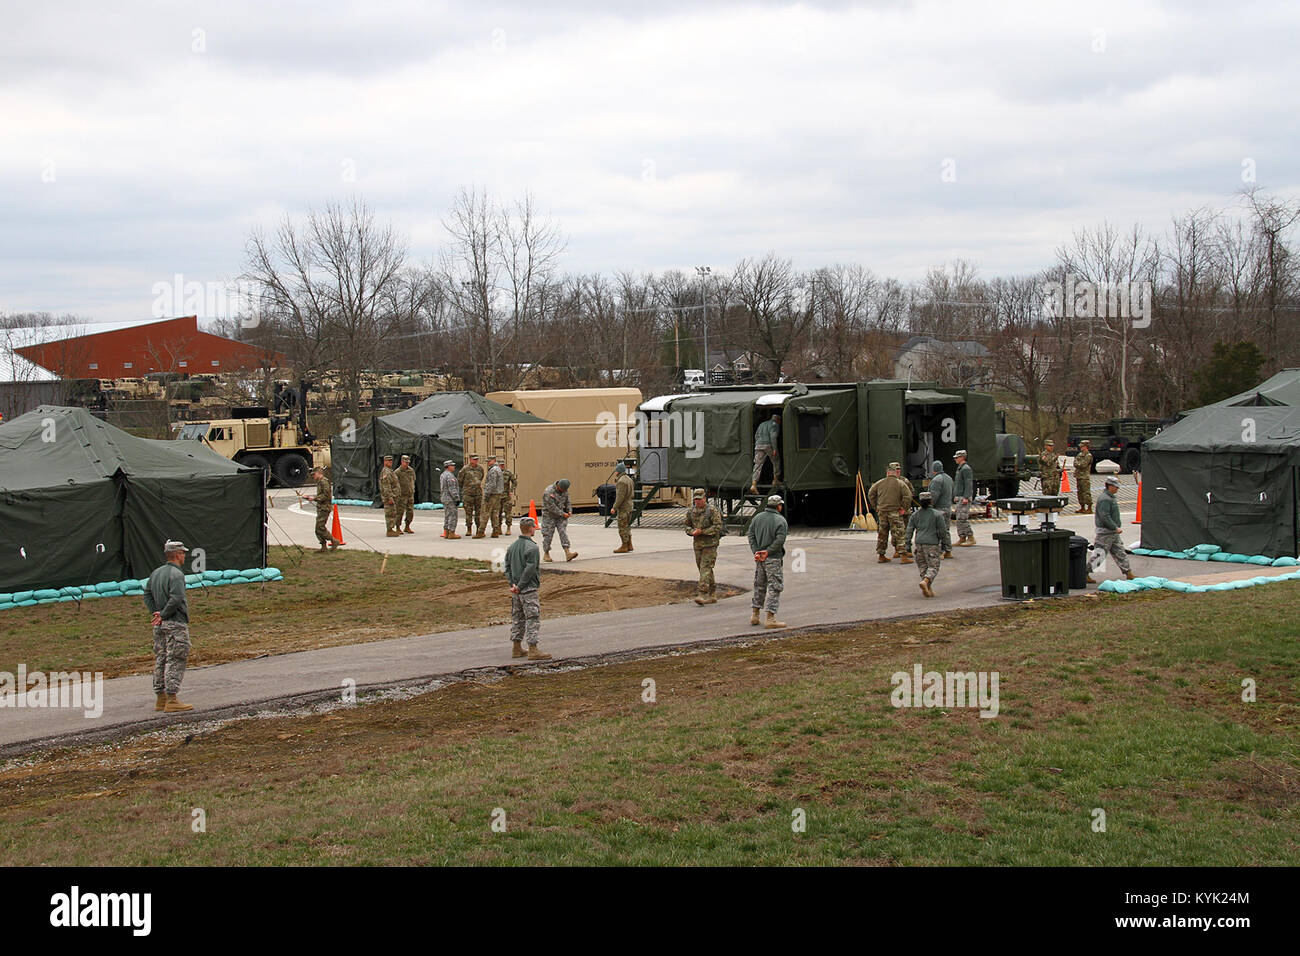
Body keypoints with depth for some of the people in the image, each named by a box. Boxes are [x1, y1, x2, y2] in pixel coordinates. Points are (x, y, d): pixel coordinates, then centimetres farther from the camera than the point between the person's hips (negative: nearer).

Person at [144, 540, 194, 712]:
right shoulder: (176, 574, -14)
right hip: (175, 624, -8)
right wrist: (163, 616, -13)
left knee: (160, 660, 12)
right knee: (175, 661, -6)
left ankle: (160, 698, 16)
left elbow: (147, 594, 15)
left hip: (159, 626, 8)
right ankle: (172, 698, -9)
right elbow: (176, 599, -24)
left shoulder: (155, 573, 12)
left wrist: (156, 613, 6)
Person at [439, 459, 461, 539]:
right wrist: (457, 499, -20)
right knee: (453, 516, -7)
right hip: (451, 499, -10)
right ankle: (452, 533, -8)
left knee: (447, 516, 12)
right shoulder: (450, 476, -17)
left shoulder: (442, 475, 15)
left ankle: (446, 533, 13)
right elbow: (452, 489, -22)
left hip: (444, 499, 10)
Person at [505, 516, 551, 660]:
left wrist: (513, 584, 2)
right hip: (529, 589, -8)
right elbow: (530, 570, -19)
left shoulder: (512, 546, 10)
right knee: (533, 618, -5)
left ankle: (517, 648, 20)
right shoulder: (532, 547, -15)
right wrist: (520, 586, -13)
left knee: (517, 618, 15)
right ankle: (533, 650, -7)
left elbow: (507, 567, 10)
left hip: (516, 591, 8)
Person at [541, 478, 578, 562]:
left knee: (563, 532, -8)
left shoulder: (565, 491, 0)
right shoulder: (549, 492, -23)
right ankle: (546, 553, 19)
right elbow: (551, 507, -24)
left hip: (560, 515, 5)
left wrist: (569, 511, -4)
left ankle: (567, 553, -17)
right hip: (549, 515, -5)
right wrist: (562, 514, -20)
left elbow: (567, 502, 14)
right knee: (548, 534, 1)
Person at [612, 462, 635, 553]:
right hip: (629, 507, 10)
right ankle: (629, 545, 21)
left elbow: (620, 497, -23)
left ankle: (624, 547, -2)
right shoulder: (629, 479, 12)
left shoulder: (622, 481, -19)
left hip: (623, 508, -10)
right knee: (627, 526, 17)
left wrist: (614, 507, -19)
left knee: (622, 527, -4)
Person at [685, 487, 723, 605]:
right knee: (703, 569, 11)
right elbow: (687, 526, 17)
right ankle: (713, 595, 21)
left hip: (710, 544, -7)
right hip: (698, 544, 7)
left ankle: (702, 594, -20)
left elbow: (718, 527, -14)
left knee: (705, 569, -14)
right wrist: (692, 532, -6)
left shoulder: (712, 510, -9)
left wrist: (702, 531, -19)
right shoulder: (691, 512, 9)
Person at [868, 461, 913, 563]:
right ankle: (903, 556, -7)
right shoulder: (900, 483, -6)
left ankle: (881, 556, 18)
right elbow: (908, 496, -13)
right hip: (894, 512, -4)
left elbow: (870, 493, 10)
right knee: (900, 534, -2)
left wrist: (875, 507, 15)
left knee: (882, 534, 13)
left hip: (881, 512, 4)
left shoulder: (880, 482, 6)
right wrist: (904, 508, -3)